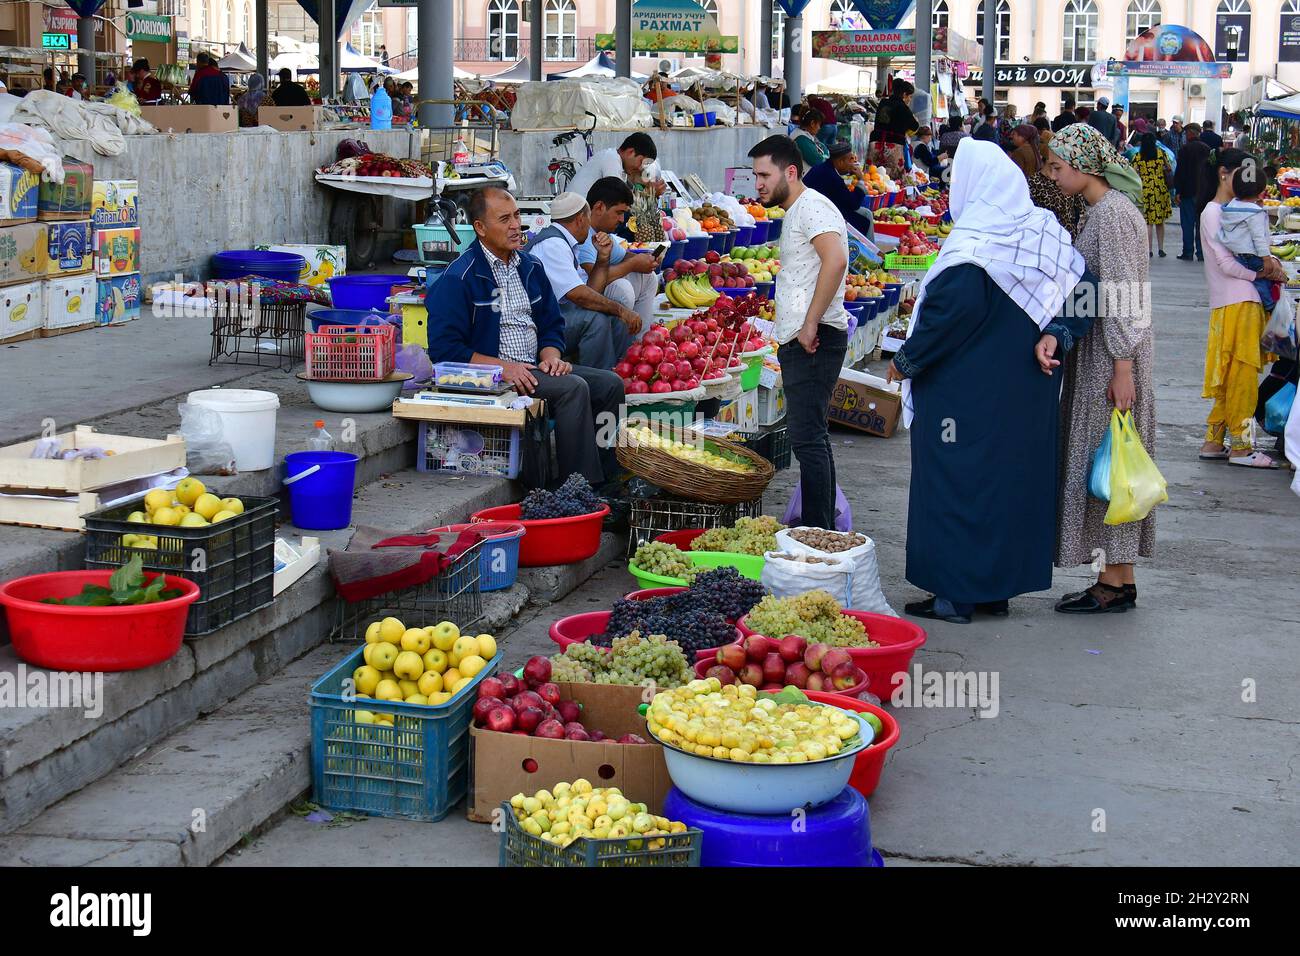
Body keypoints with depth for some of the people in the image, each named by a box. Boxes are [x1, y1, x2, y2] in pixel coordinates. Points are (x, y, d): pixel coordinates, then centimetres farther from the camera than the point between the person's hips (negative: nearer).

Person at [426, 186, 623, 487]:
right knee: (573, 387, -27)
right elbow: (444, 349, -14)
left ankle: (607, 482, -4)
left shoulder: (531, 267, 15)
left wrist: (551, 356, -1)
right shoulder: (457, 278, -9)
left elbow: (552, 324, 22)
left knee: (610, 383, -7)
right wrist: (502, 367, -20)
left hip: (536, 367, 8)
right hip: (491, 375, -8)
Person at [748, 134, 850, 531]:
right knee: (811, 437, 14)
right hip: (798, 340, 11)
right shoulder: (794, 212, 22)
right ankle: (823, 528, 20)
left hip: (815, 340, -11)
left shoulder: (812, 207, -11)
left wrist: (810, 324, -25)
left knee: (807, 438, -12)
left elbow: (835, 260, -27)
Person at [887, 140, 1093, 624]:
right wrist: (1054, 336, -4)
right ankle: (999, 586, 23)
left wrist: (905, 361, -10)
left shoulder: (974, 245, -17)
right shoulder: (1044, 232, 5)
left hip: (968, 393, -7)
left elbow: (951, 312, -21)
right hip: (1027, 395, 8)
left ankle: (956, 593, 4)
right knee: (1014, 475, 14)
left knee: (959, 483, 1)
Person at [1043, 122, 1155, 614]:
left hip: (1111, 356, -10)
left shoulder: (1113, 214, -16)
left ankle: (1115, 584, 0)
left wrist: (1122, 368, -21)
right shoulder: (1098, 211, 15)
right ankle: (1120, 578, 17)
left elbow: (1122, 297, -20)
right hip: (1094, 353, 10)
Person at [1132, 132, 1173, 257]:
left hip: (1145, 190, -1)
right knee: (1160, 221, 13)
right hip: (1160, 189, 1)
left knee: (1148, 221, 3)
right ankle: (1160, 248, 14)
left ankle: (1149, 250, -2)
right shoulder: (1161, 153, -1)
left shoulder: (1138, 156, -4)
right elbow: (1169, 169, 4)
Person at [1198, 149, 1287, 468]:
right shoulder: (1214, 213, -8)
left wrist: (1268, 260, -5)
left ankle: (1214, 442, 15)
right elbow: (1226, 264, -14)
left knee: (1232, 377, 10)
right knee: (1242, 374, -5)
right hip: (1233, 304, -9)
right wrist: (1264, 273, -7)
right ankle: (1239, 447, 0)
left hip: (1247, 301, 9)